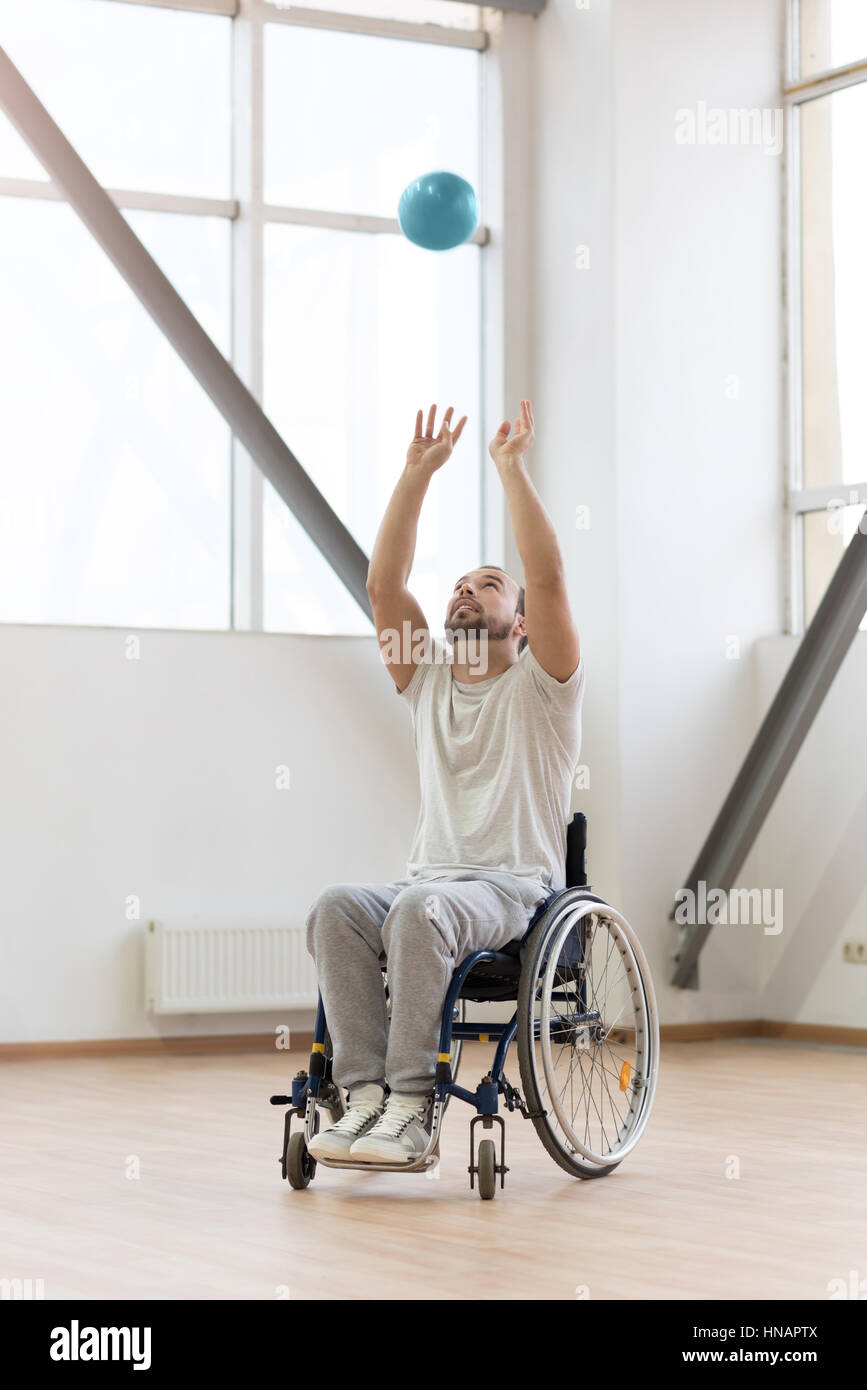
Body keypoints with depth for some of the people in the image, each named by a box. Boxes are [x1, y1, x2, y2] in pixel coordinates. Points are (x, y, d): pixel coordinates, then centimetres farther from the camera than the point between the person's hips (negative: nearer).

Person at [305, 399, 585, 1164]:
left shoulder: (539, 686, 6)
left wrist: (512, 465, -9)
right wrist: (419, 471, 5)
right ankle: (366, 1091, -31)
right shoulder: (428, 679, 19)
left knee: (420, 908, -38)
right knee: (337, 907, -29)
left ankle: (411, 1102, -34)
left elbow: (548, 575, -10)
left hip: (517, 888, -4)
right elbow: (383, 583, 9)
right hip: (432, 875, 5)